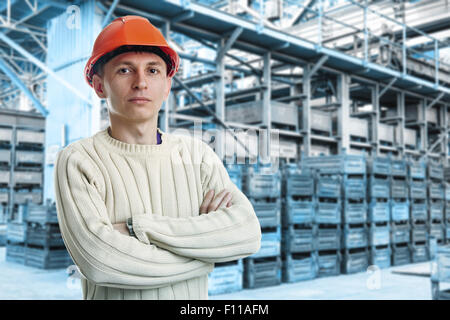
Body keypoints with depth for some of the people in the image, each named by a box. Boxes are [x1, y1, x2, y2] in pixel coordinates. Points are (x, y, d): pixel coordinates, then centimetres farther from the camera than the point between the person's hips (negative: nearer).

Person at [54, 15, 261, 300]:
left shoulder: (197, 154, -5)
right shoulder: (78, 161, -13)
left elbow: (248, 234, -18)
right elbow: (99, 261, -26)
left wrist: (139, 227, -24)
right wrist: (207, 246, -19)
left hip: (193, 298, 3)